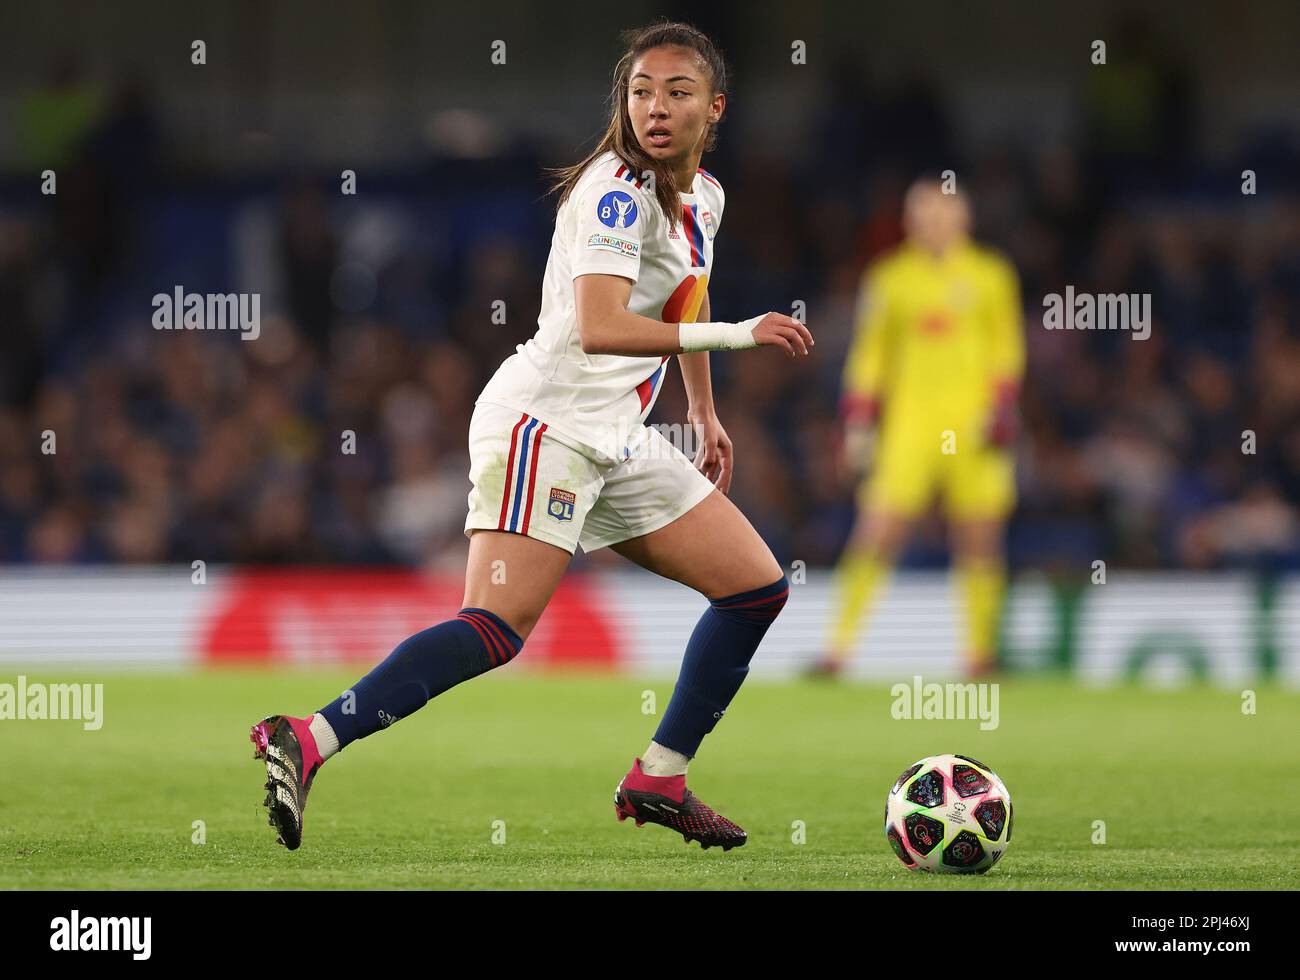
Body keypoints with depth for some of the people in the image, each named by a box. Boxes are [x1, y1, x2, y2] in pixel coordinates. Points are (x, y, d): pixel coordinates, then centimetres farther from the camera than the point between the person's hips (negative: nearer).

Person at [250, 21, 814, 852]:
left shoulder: (704, 197, 13)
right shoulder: (618, 191, -15)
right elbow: (600, 327, -29)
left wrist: (707, 416, 36)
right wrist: (738, 336, -29)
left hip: (619, 442, 9)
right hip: (547, 422, -9)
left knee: (758, 587, 10)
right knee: (499, 627, -25)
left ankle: (659, 781, 15)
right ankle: (304, 742, -31)